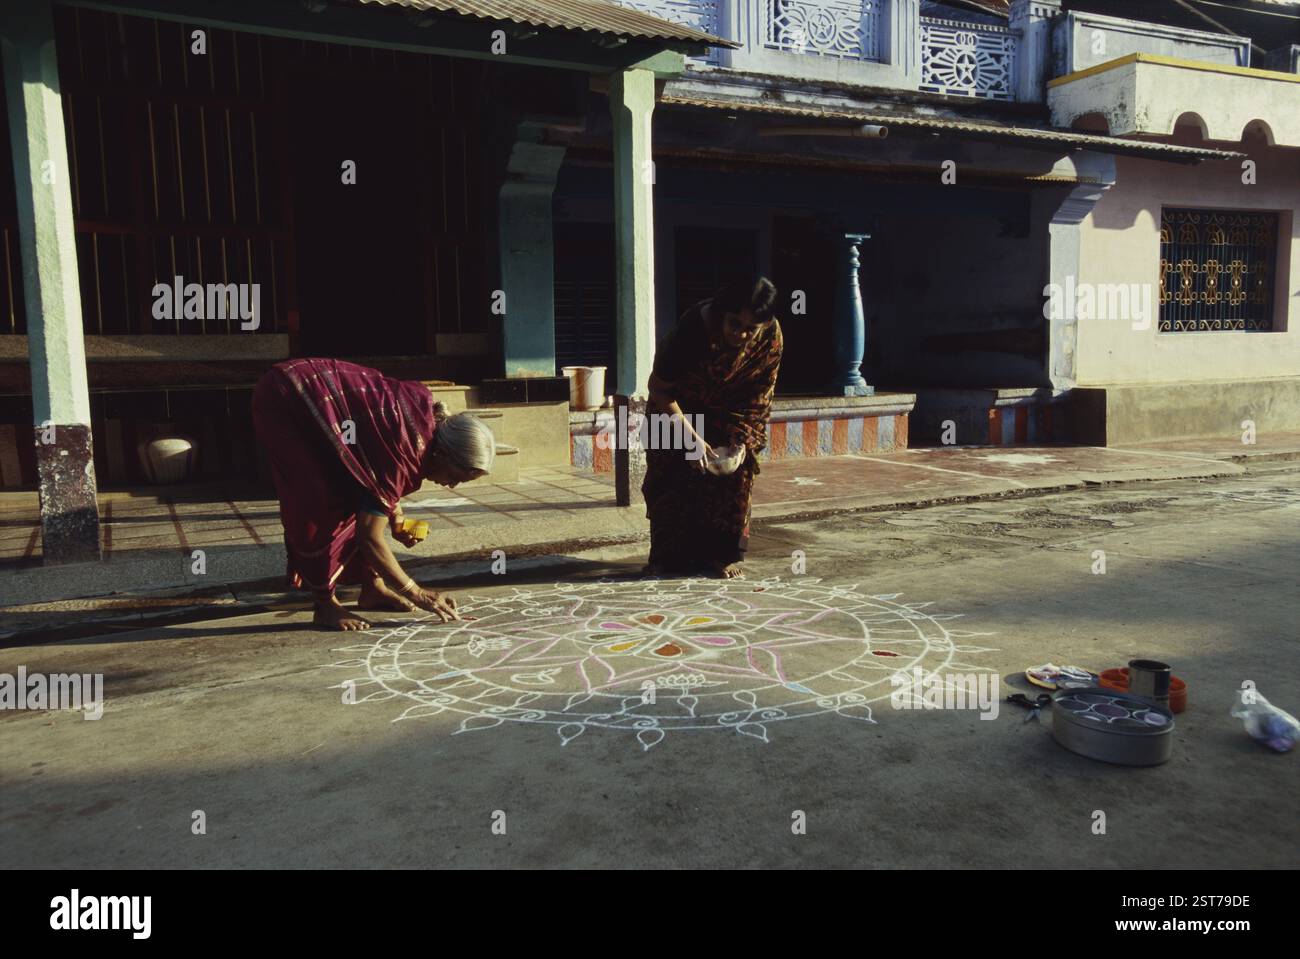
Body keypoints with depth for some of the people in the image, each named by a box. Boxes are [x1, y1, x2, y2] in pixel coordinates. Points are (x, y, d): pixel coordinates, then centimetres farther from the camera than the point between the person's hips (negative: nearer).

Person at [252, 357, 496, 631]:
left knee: (359, 497, 5)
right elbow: (369, 537, -25)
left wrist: (396, 519, -1)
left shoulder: (428, 414, -6)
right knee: (325, 508, -14)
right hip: (283, 401, -9)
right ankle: (324, 604, 0)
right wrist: (416, 594, -19)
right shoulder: (404, 449, -29)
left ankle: (373, 587, 15)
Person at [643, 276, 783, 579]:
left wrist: (743, 439, -21)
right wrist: (692, 438, -29)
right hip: (678, 407, -2)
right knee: (674, 478, -3)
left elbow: (760, 394, -11)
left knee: (735, 474, -4)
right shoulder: (692, 327, -36)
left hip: (729, 412, 3)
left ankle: (721, 554, 9)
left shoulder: (770, 335, -26)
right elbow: (659, 388, -25)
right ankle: (668, 556, 11)